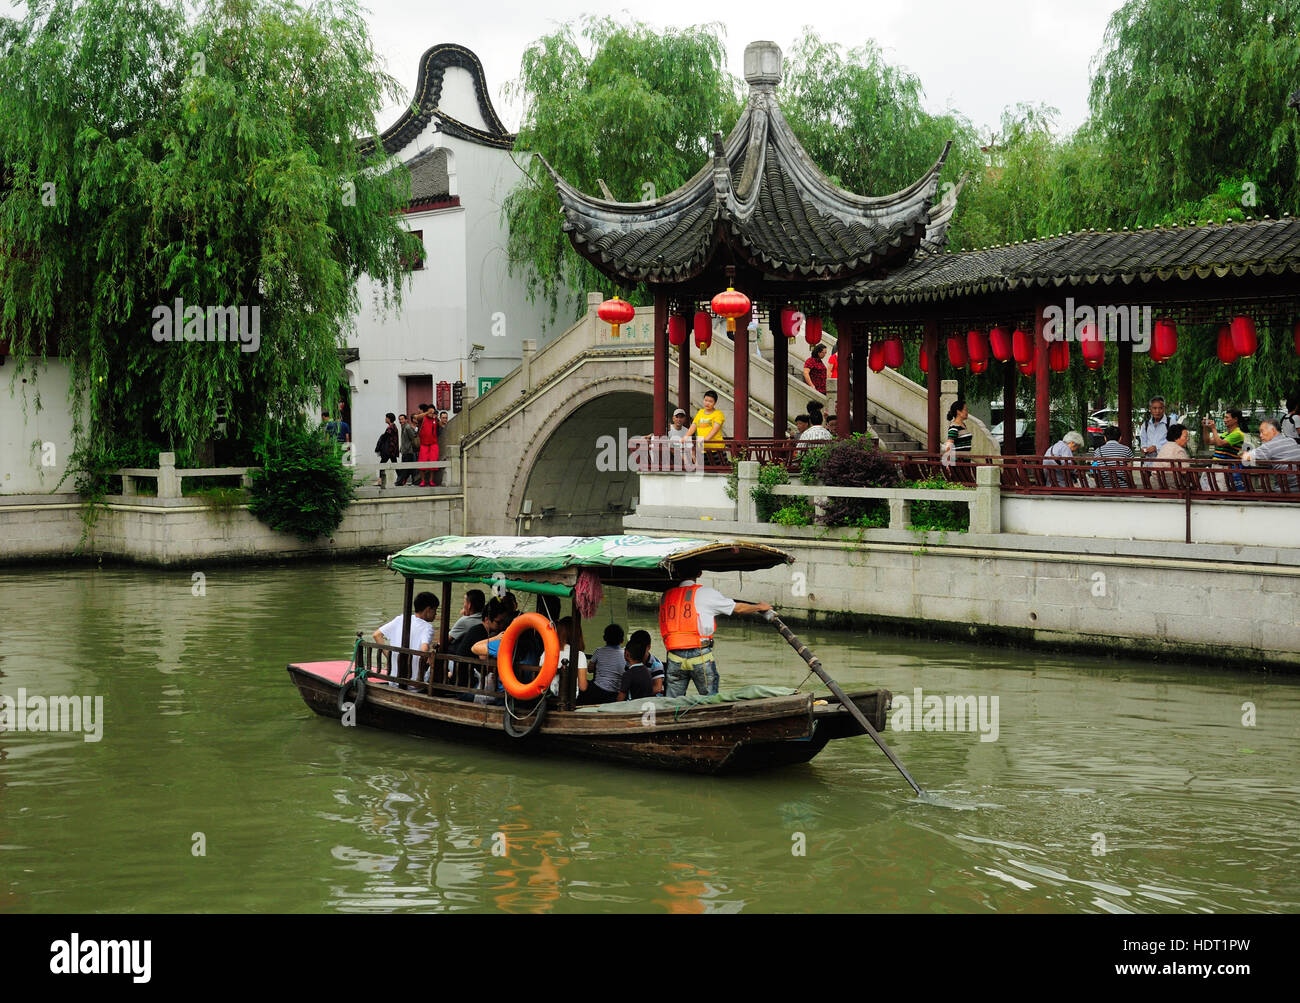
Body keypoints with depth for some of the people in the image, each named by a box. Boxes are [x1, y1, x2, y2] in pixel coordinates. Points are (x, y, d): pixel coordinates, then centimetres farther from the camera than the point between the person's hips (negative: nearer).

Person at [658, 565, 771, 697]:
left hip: (674, 657, 3)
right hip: (699, 654, -3)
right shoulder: (705, 593, 0)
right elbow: (738, 608, 11)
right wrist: (760, 607, 29)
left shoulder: (666, 596, 10)